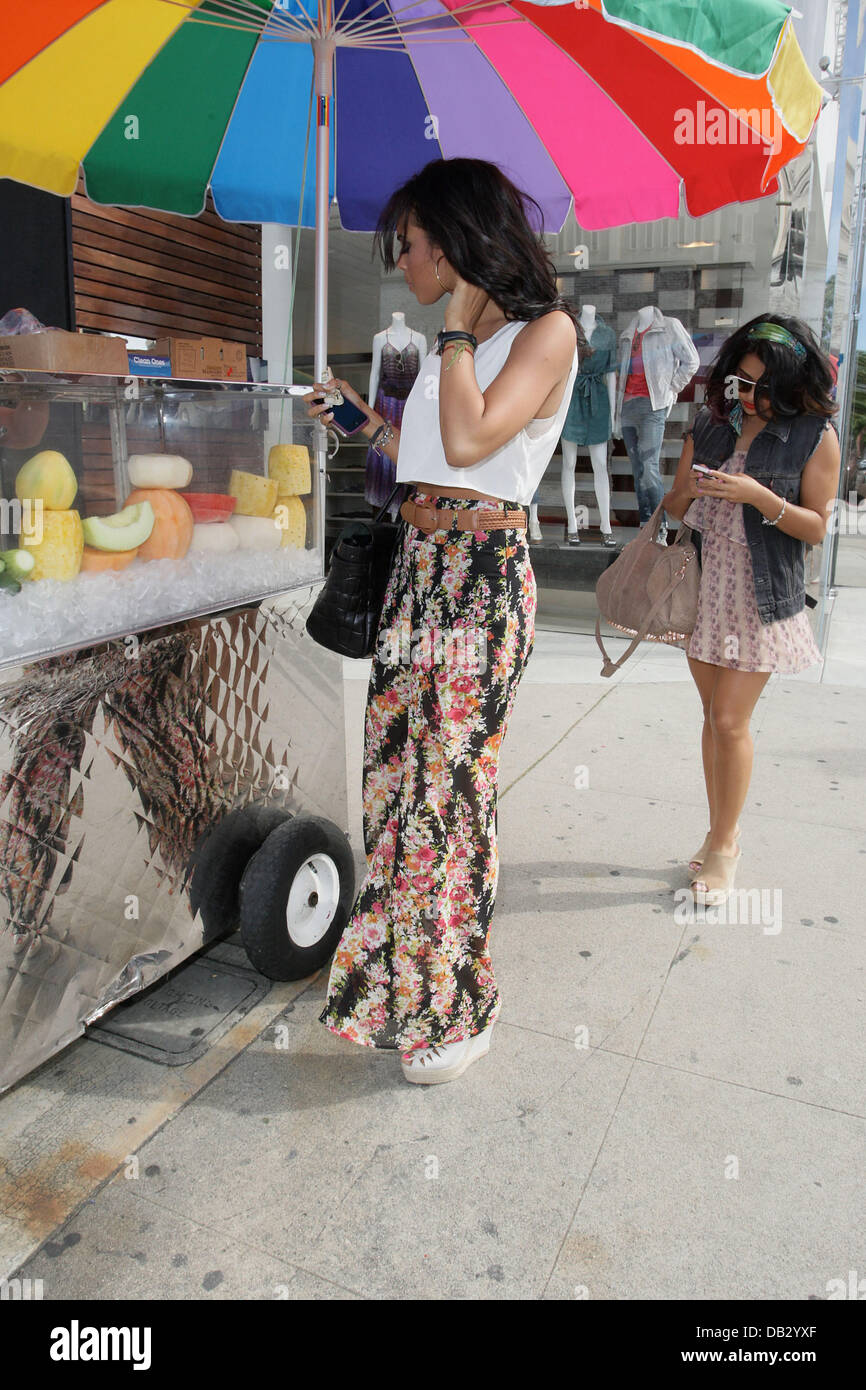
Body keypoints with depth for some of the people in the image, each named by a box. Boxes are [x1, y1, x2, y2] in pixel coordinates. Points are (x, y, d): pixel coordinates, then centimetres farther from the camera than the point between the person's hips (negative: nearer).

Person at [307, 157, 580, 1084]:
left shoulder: (546, 330, -5)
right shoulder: (458, 341, 19)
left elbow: (470, 440, -20)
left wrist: (460, 320, -10)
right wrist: (366, 422, 27)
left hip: (481, 573, -8)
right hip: (419, 563, 9)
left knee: (446, 781, -4)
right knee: (399, 770, 10)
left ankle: (453, 1010, 16)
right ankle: (404, 985, 27)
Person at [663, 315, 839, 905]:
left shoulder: (816, 435, -4)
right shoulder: (709, 425, 7)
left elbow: (817, 527, -6)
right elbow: (675, 506, 12)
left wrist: (758, 496, -20)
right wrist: (687, 494, -11)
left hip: (761, 598, -4)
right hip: (704, 588, 4)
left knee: (730, 721, -6)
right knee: (714, 717, 9)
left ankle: (724, 846, 10)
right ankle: (722, 832, 23)